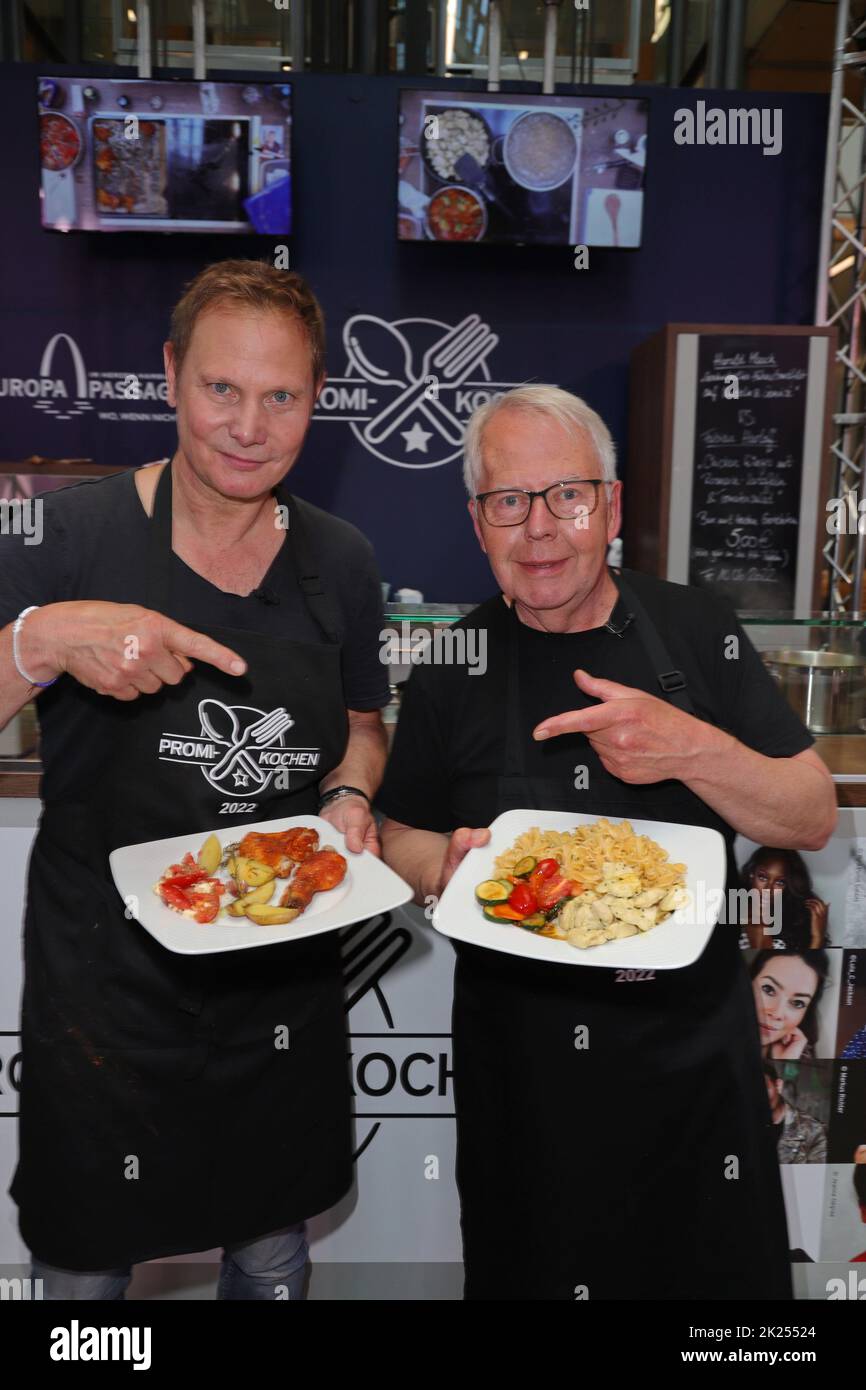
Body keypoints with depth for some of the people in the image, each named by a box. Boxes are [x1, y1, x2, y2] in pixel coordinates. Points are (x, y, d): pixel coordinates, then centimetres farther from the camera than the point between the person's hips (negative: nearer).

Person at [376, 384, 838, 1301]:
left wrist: (693, 751, -25)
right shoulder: (451, 666, -5)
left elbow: (814, 819, -7)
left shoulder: (697, 629, -6)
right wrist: (448, 866, -17)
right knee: (531, 1270, 19)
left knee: (726, 1267, 19)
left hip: (696, 1042, 1)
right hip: (522, 1058, 0)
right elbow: (402, 838, 6)